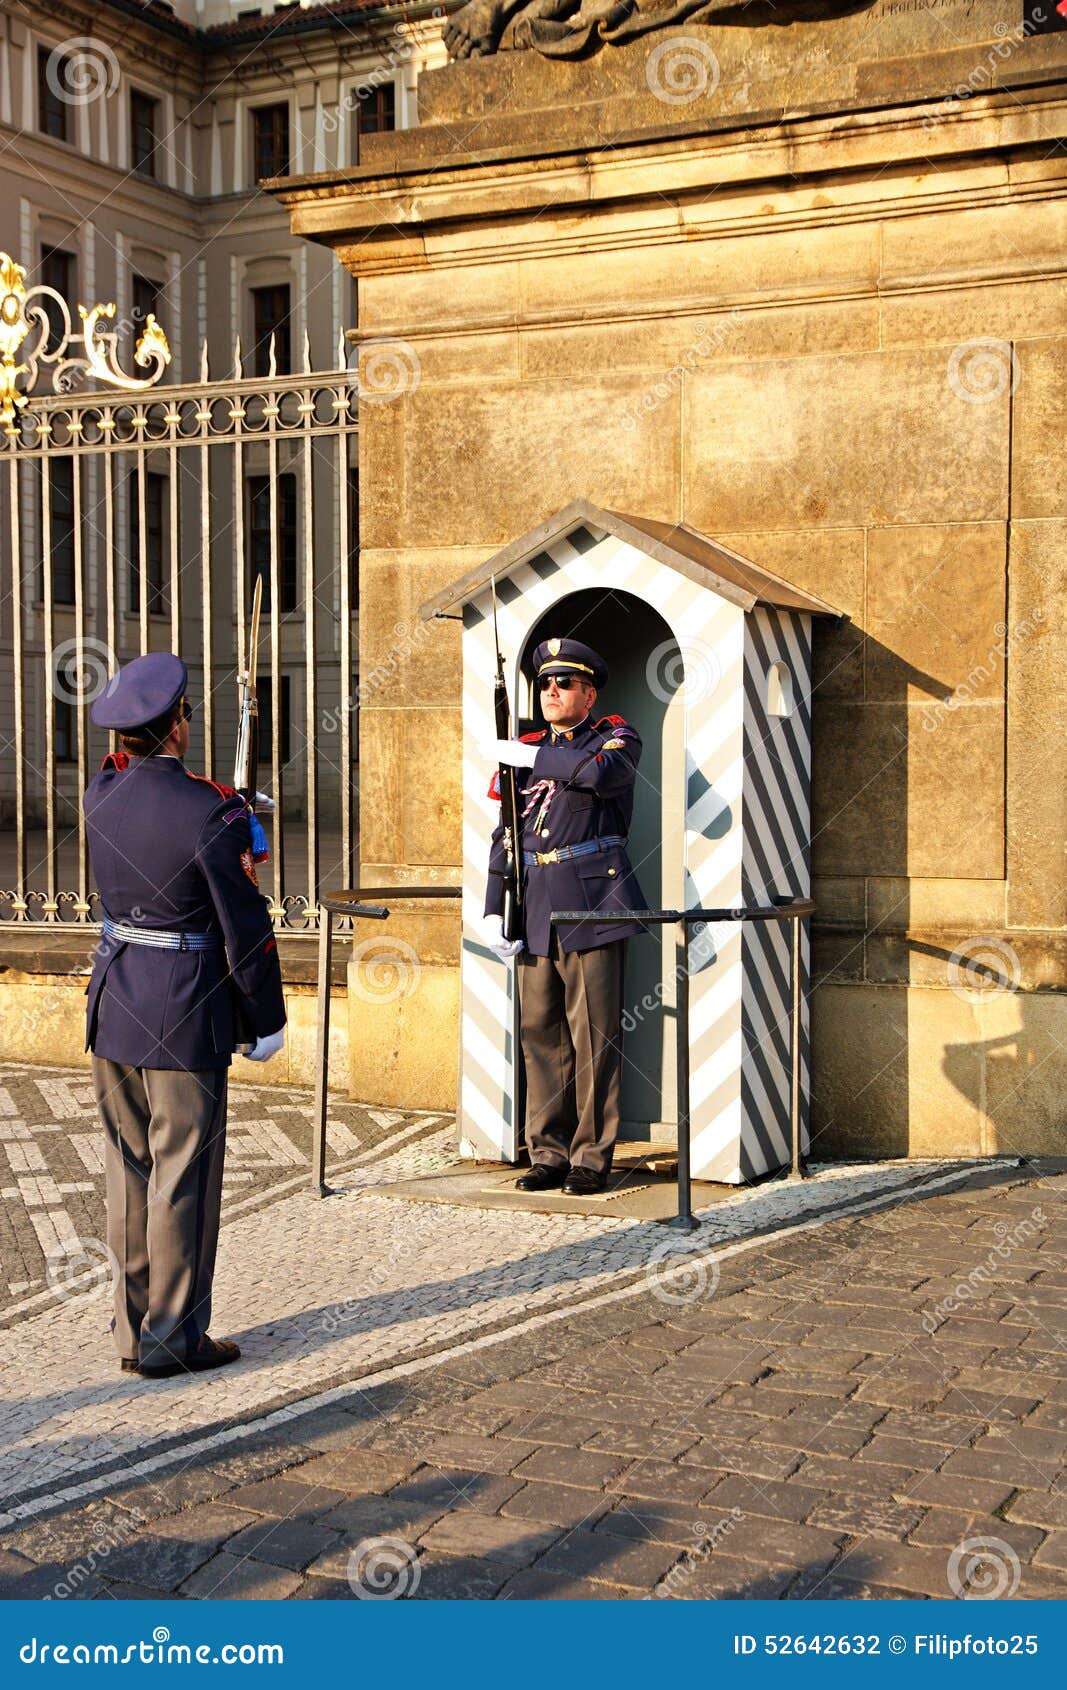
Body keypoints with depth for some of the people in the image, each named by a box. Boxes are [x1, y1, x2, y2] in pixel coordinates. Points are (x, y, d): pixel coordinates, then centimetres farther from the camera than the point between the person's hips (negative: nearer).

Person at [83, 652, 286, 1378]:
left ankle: (134, 1328, 24)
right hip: (185, 1015, -7)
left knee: (129, 1170, 15)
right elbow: (245, 930, -14)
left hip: (113, 1004, 7)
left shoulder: (101, 795, 0)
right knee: (183, 1175, 4)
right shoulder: (213, 813, -18)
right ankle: (173, 1337, 12)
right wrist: (268, 1021, -3)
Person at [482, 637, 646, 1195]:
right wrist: (494, 910, 8)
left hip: (593, 902, -5)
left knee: (593, 1038, -3)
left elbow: (603, 772, -22)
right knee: (539, 1034, 7)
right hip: (534, 908, 5)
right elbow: (505, 834, 17)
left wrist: (531, 756, -11)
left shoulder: (616, 736, 3)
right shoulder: (524, 751, 18)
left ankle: (592, 1156, 5)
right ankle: (548, 1152, 15)